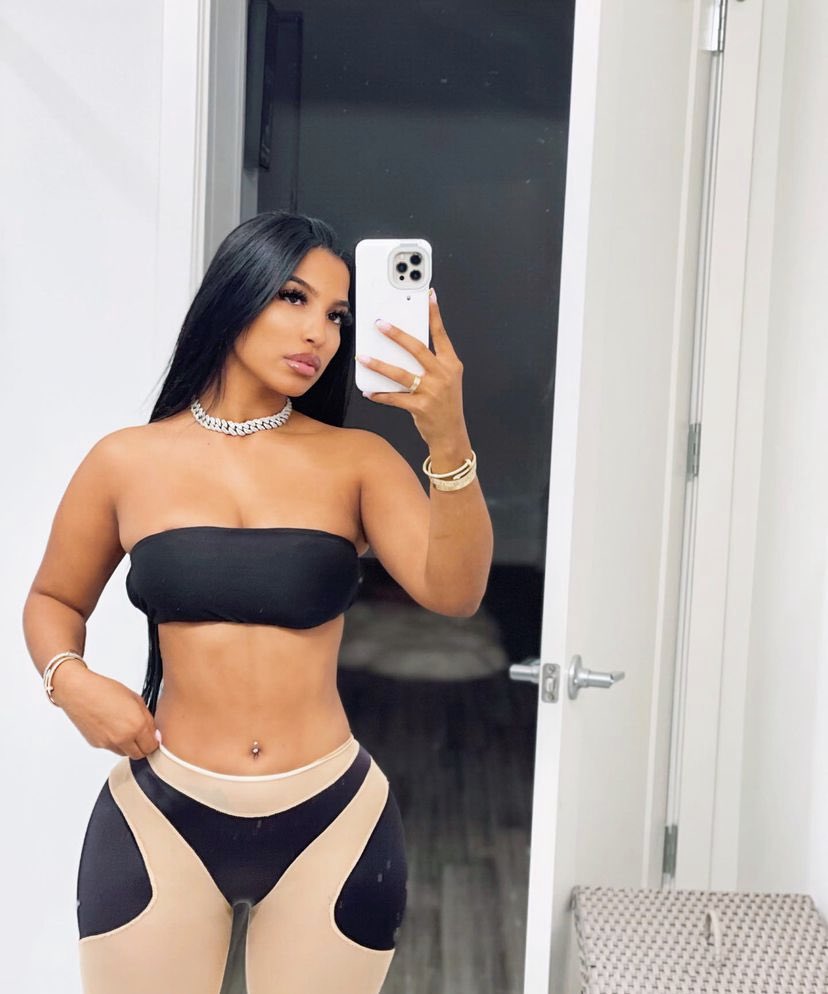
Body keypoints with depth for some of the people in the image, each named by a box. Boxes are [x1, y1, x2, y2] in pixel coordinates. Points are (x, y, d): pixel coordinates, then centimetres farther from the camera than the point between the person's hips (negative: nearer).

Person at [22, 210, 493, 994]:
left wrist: (448, 441, -29)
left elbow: (454, 593, -16)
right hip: (160, 817, 0)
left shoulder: (357, 460, -3)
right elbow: (53, 600, 12)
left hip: (332, 822, 0)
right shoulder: (127, 462, -1)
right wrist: (70, 680, -7)